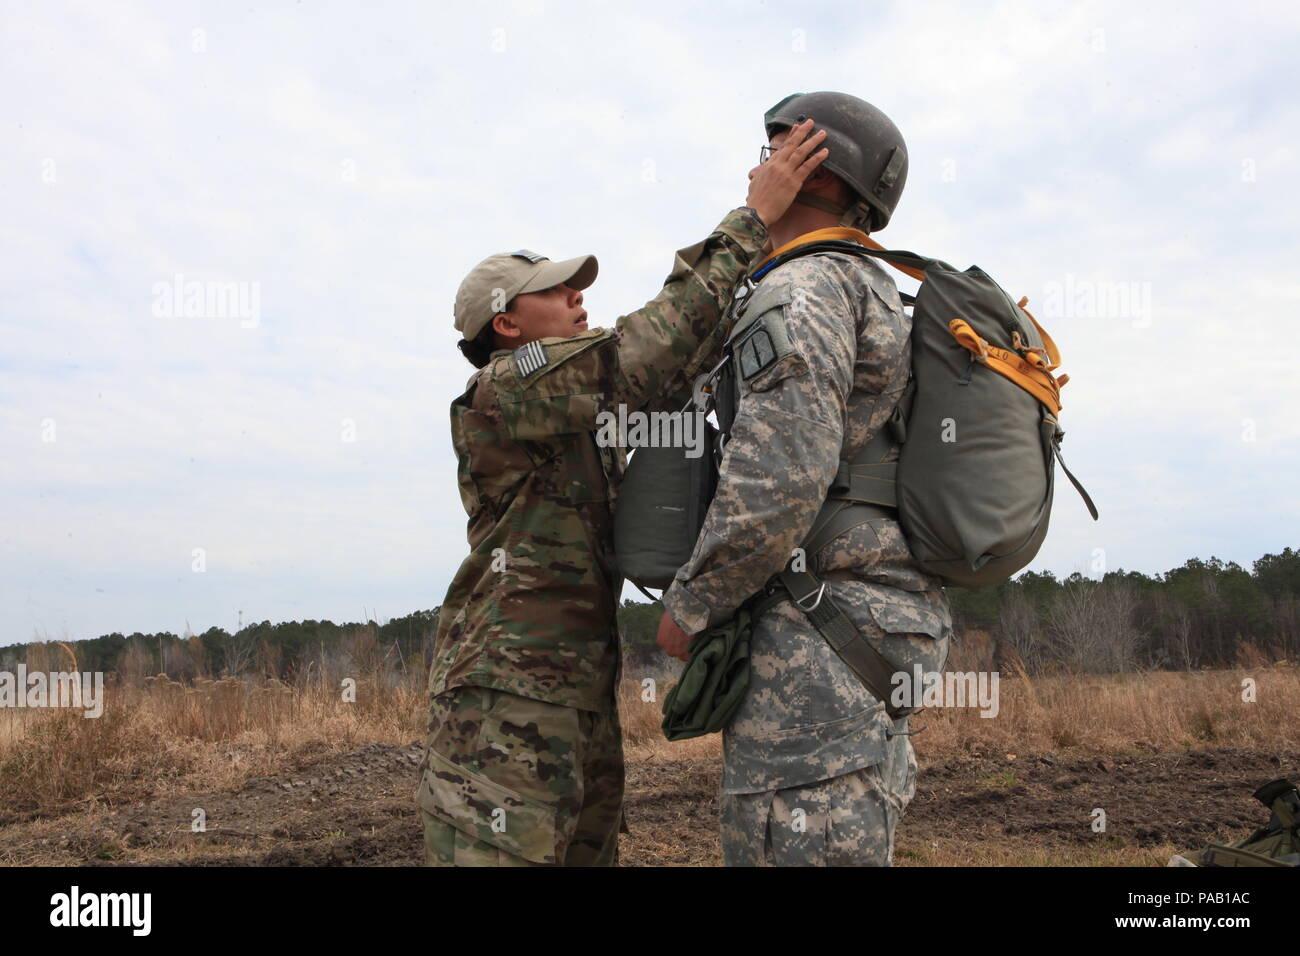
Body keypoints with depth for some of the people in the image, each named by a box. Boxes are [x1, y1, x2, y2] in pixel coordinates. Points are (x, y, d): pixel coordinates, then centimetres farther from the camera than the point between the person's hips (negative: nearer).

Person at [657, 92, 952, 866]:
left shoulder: (803, 290, -10)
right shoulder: (876, 300, 23)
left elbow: (779, 482, -22)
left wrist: (689, 608, -10)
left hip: (820, 633, -10)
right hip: (881, 628, 10)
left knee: (794, 848, -7)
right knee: (846, 836, 16)